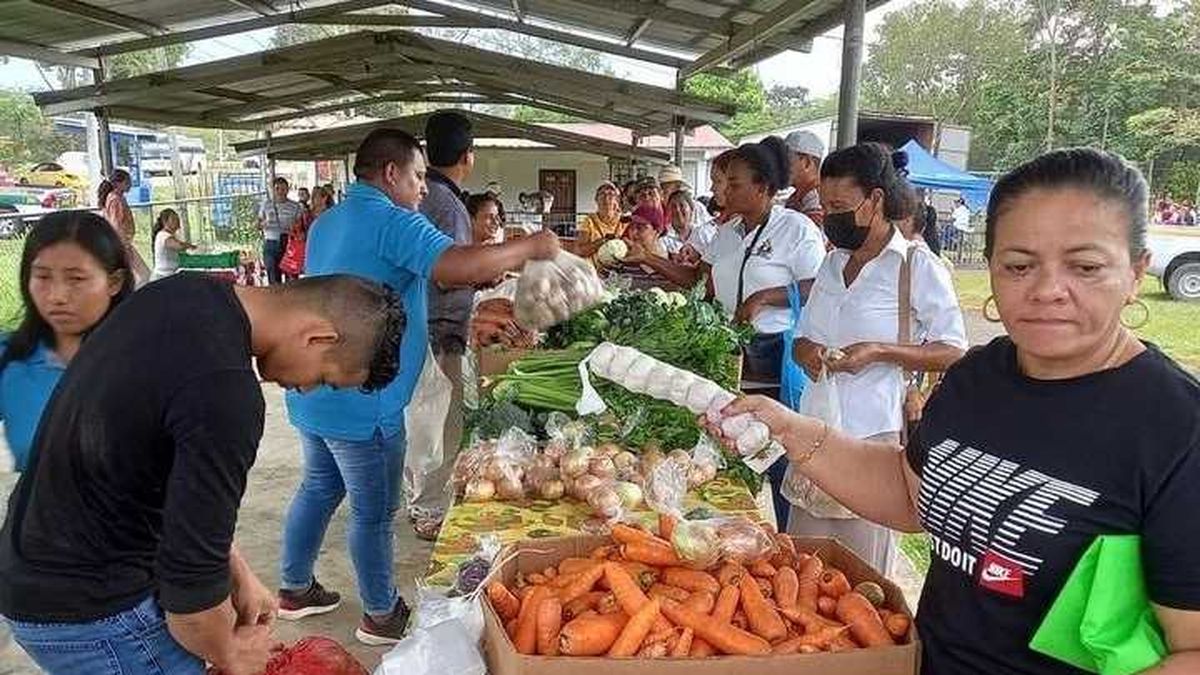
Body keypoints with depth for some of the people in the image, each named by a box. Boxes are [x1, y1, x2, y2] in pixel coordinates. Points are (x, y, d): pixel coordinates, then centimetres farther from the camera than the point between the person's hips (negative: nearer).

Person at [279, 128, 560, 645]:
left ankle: (294, 589, 37)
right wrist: (529, 247, -19)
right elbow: (456, 265, -33)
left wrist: (478, 273, 15)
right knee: (374, 512, 6)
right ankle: (381, 616, 22)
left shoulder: (326, 223, 14)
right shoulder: (391, 221, -17)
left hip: (312, 393, 9)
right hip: (361, 403, -9)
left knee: (318, 489, 23)